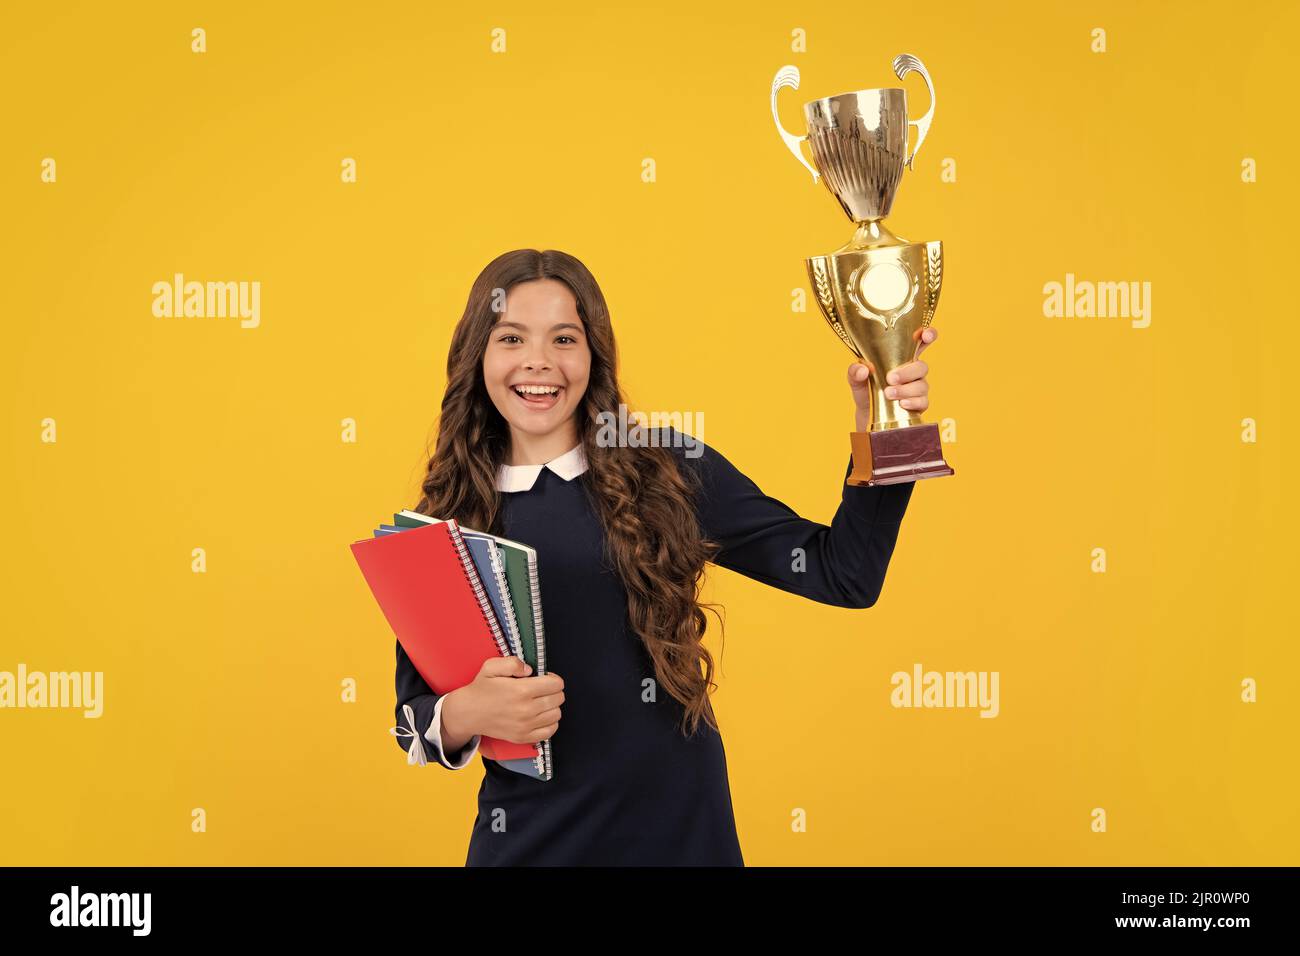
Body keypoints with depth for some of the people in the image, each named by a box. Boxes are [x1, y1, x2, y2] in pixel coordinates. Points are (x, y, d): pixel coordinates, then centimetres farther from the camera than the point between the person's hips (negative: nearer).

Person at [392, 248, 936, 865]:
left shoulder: (670, 473, -5)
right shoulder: (445, 516, -1)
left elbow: (842, 575, -5)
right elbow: (413, 709, 3)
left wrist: (878, 432, -16)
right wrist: (462, 715, -18)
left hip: (680, 830, 0)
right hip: (525, 840, 0)